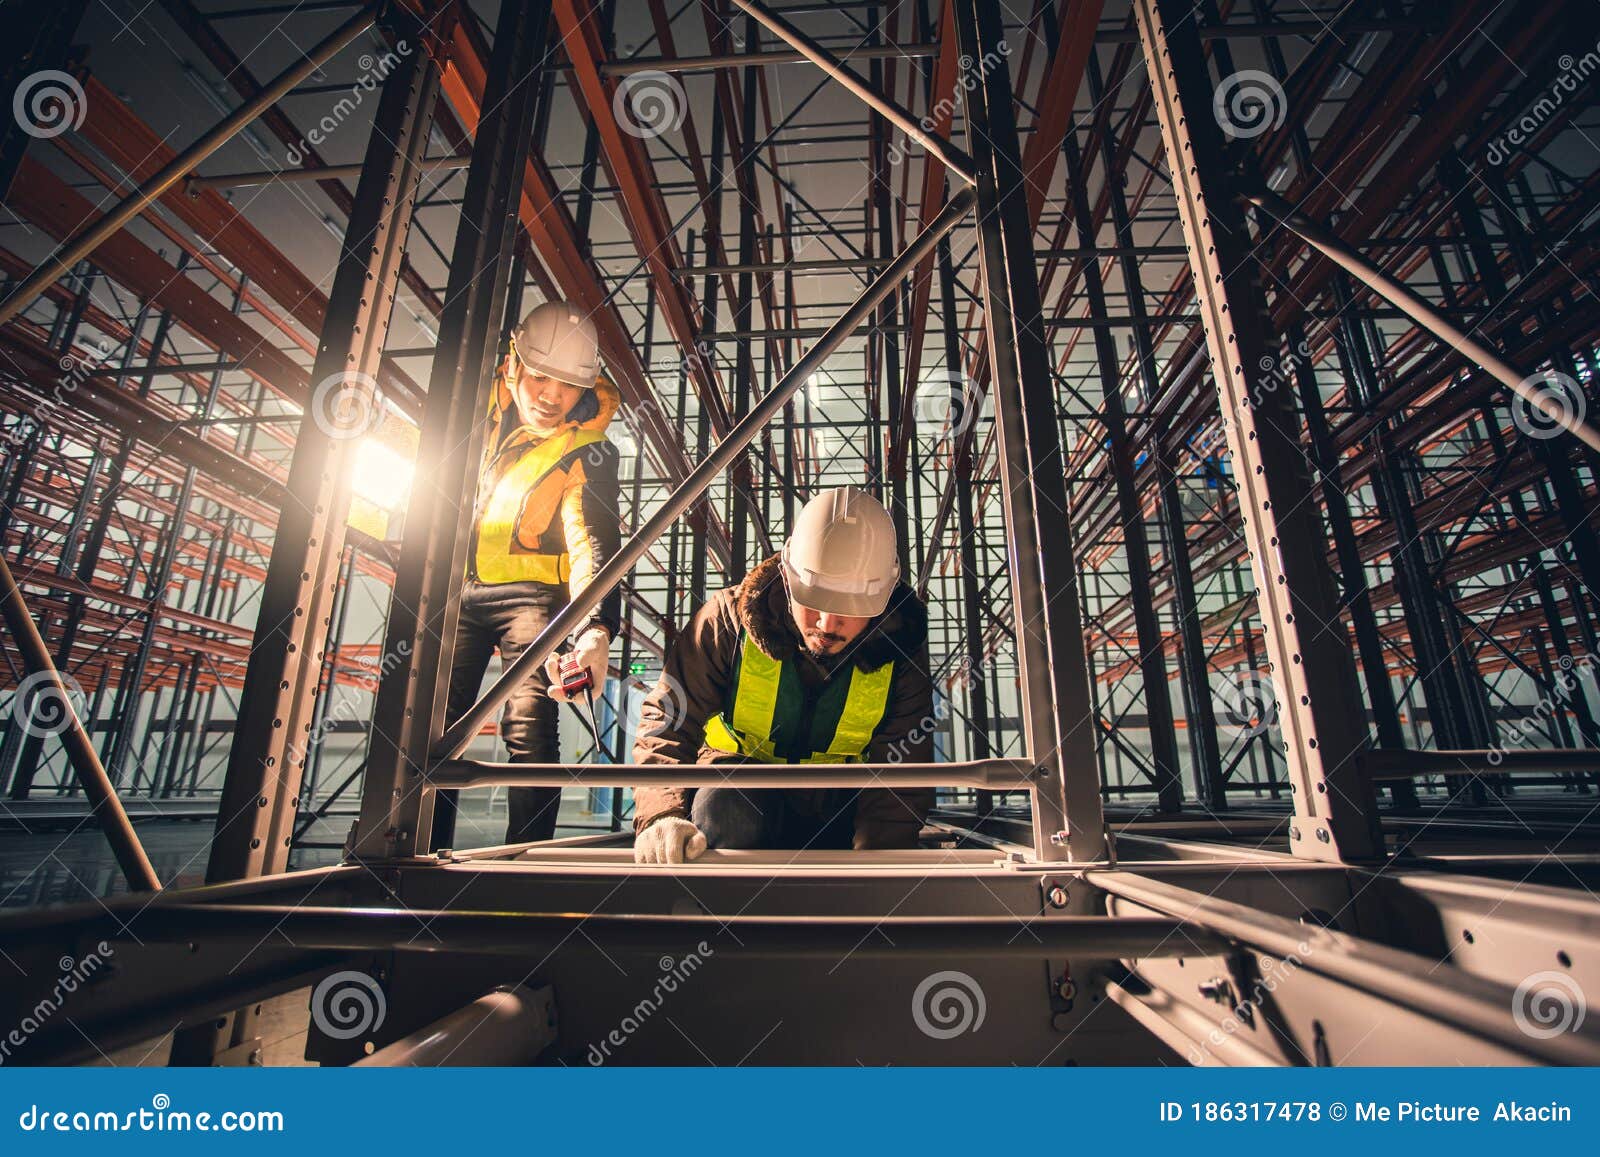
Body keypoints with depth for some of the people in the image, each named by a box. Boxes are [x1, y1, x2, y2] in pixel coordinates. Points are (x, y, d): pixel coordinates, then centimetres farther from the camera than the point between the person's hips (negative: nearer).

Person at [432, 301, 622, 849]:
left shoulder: (586, 451, -14)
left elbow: (593, 545, -27)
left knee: (529, 724, -16)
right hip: (456, 585, 5)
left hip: (530, 592, -4)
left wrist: (596, 629, -43)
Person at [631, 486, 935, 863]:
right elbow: (666, 721, -19)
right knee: (723, 802, -34)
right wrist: (662, 814, -37)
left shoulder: (902, 651, -17)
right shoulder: (730, 618, -20)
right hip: (742, 792, -2)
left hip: (840, 811, 3)